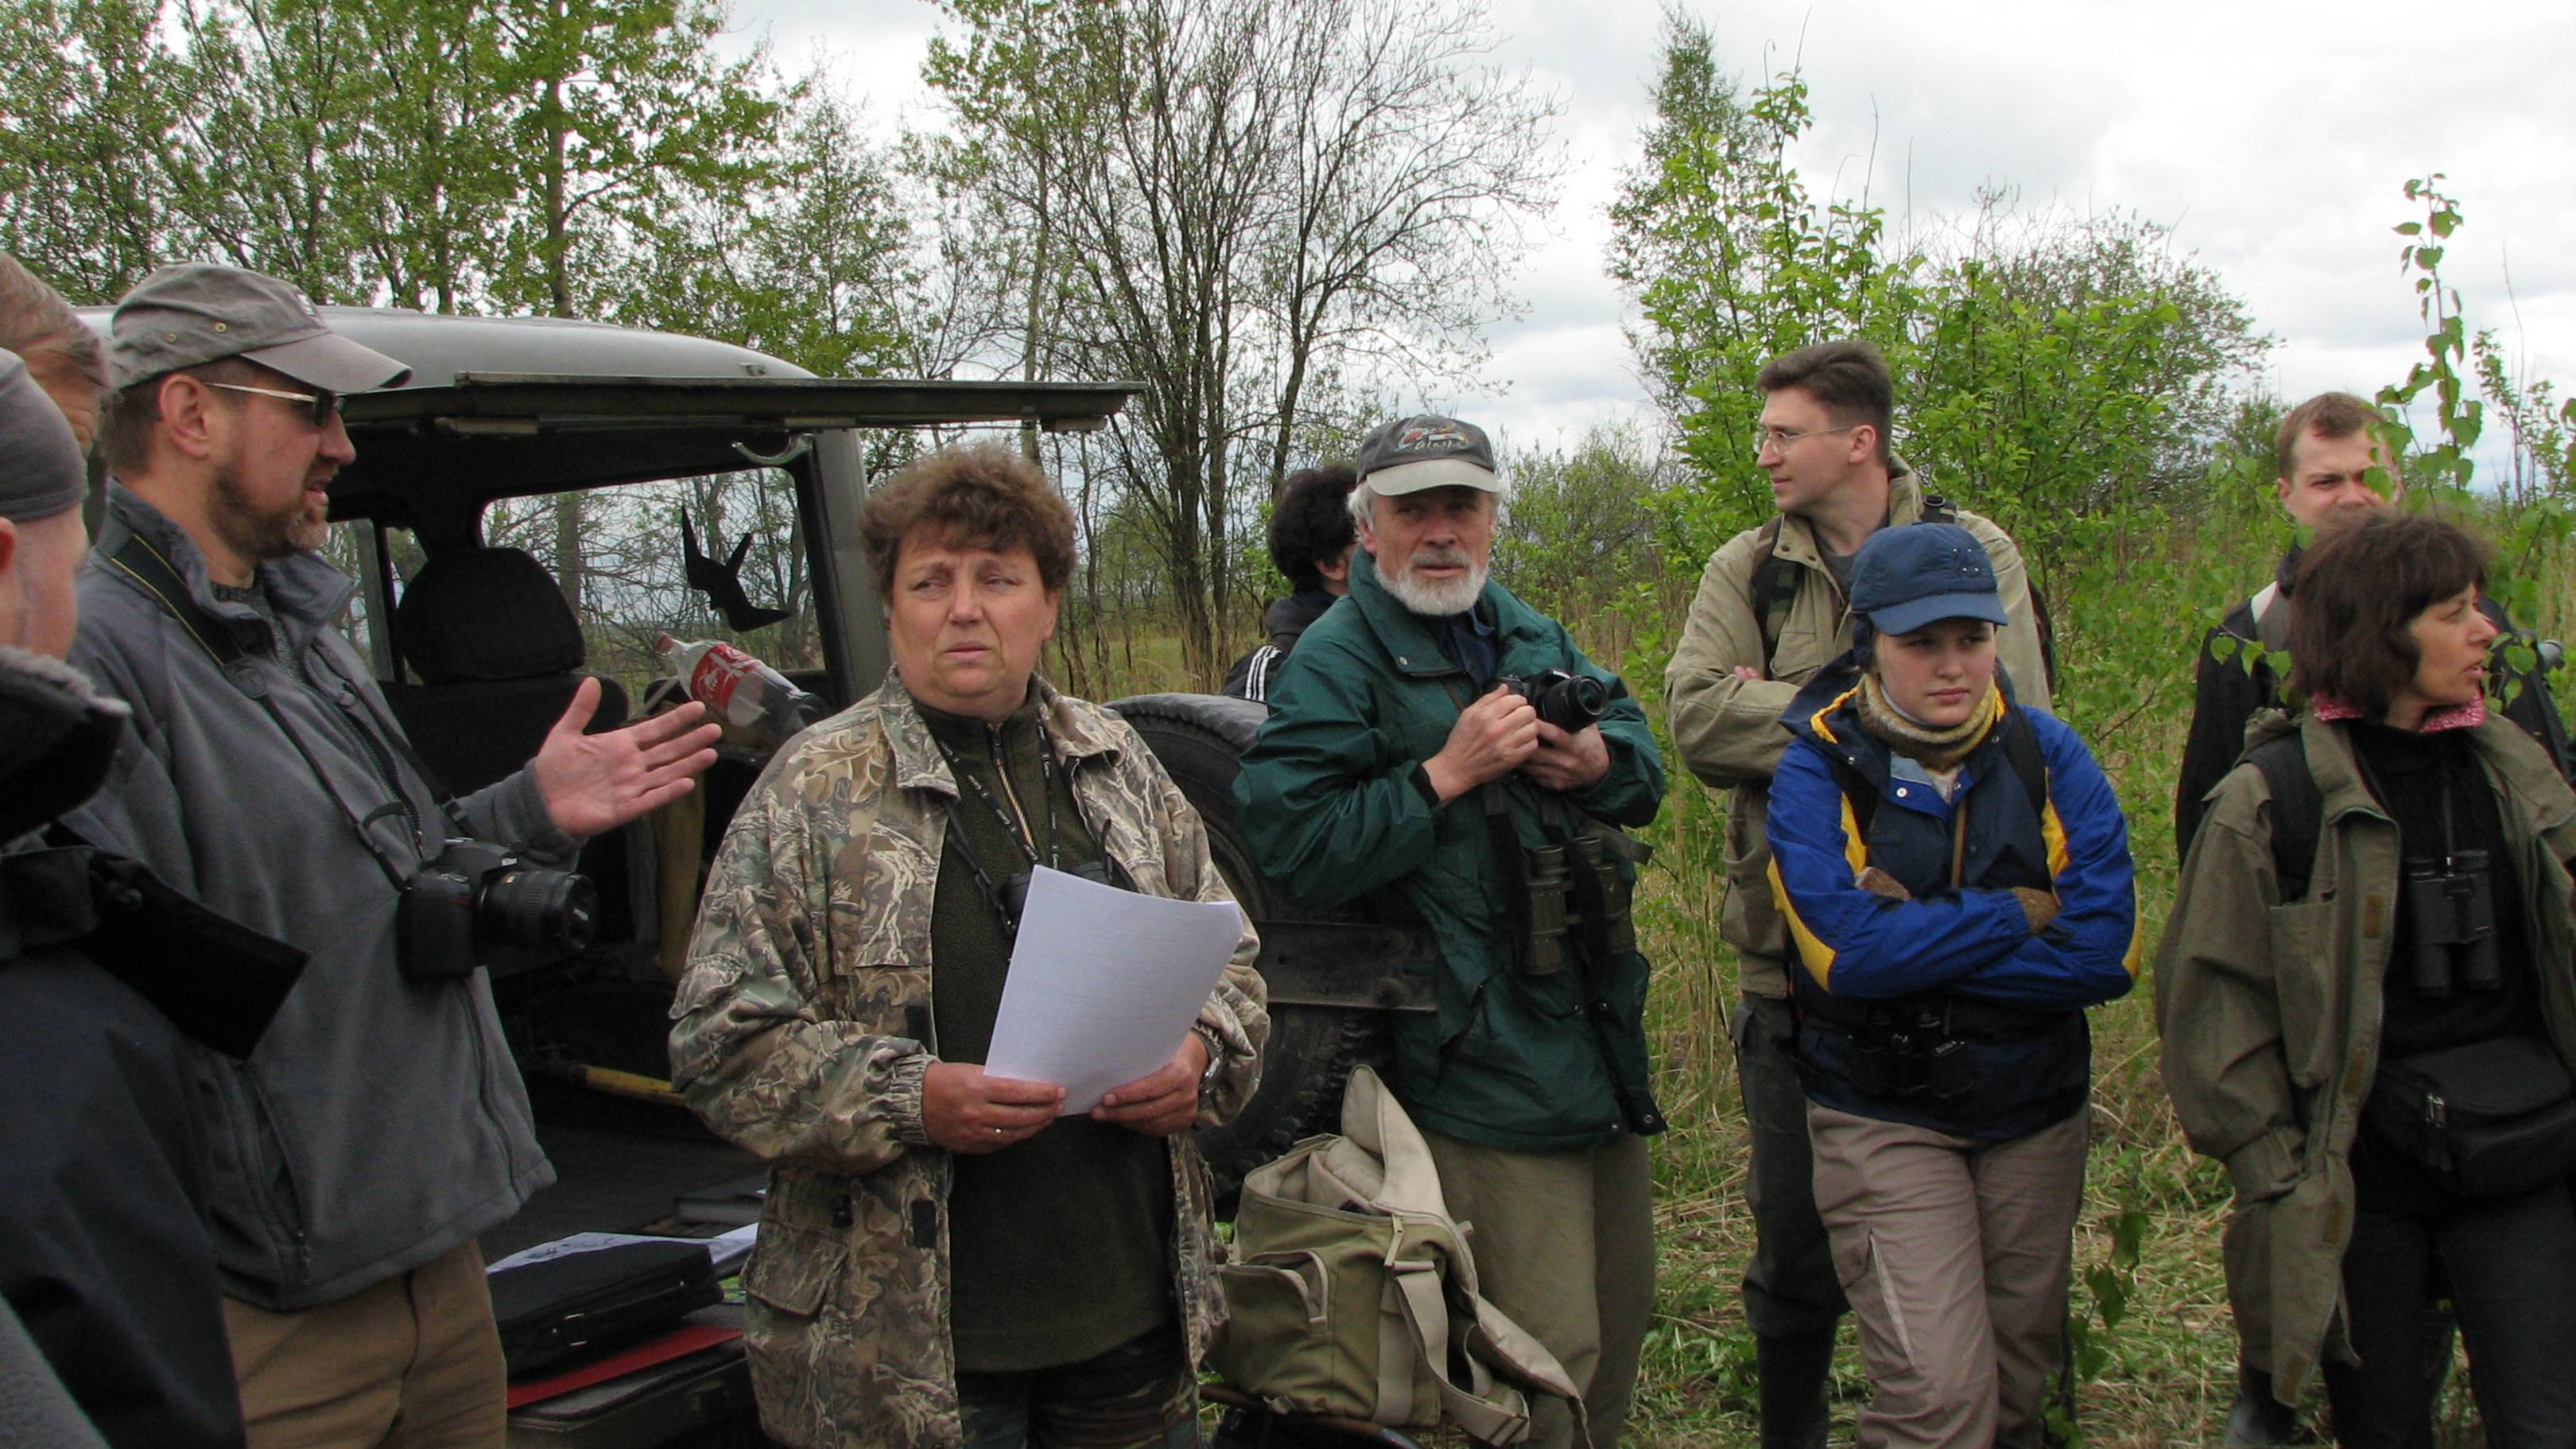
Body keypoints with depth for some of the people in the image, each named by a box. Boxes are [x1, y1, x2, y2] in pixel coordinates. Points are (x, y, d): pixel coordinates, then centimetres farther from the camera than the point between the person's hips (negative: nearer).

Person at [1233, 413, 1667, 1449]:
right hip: (1482, 1070, -8)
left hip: (1601, 1040, 8)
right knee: (1551, 1355, -4)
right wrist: (1445, 774, -21)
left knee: (1622, 1315, 20)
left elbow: (1644, 764, 21)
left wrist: (1599, 759, -2)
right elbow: (1291, 847, -20)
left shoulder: (1532, 635, 13)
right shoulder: (1331, 664, -10)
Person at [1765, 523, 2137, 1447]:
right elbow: (1848, 949, -25)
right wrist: (2020, 910, -17)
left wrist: (1920, 940, -19)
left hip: (2038, 1116, 4)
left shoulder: (2048, 756, -4)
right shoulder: (1817, 769, -11)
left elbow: (2110, 951, -14)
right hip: (1885, 1120, -3)